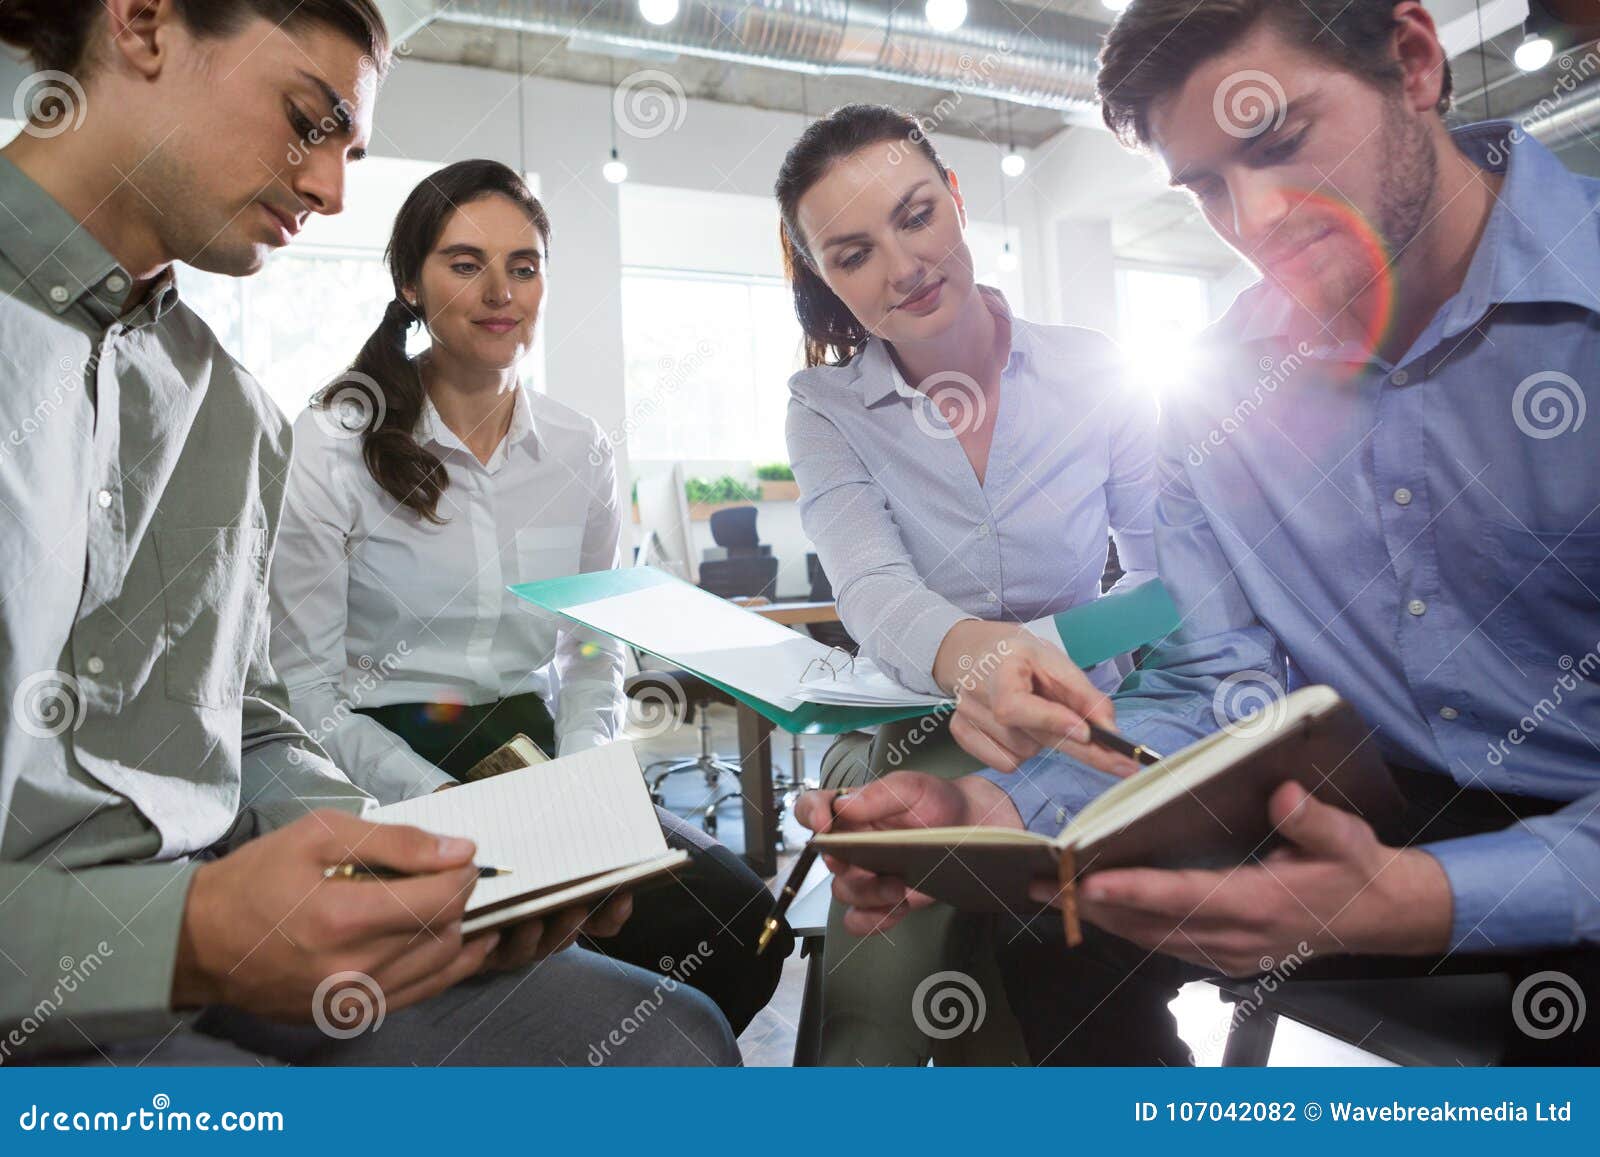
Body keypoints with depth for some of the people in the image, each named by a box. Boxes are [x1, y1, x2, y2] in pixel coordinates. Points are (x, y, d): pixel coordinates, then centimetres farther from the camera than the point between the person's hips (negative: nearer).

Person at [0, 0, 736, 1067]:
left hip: (201, 922, 7)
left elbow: (247, 730, 12)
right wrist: (187, 941, -26)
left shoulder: (240, 415, 13)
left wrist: (427, 879, -3)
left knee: (667, 1035, -4)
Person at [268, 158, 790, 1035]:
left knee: (740, 919, -19)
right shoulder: (332, 445, -5)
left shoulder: (580, 450, 7)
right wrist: (441, 798, -21)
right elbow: (305, 684, -8)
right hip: (388, 773, -3)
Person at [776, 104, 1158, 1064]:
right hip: (927, 750, 0)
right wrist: (967, 652, -46)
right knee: (876, 1001, -26)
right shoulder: (827, 407, -4)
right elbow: (873, 588, -22)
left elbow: (1169, 576, -1)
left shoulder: (1094, 371, -2)